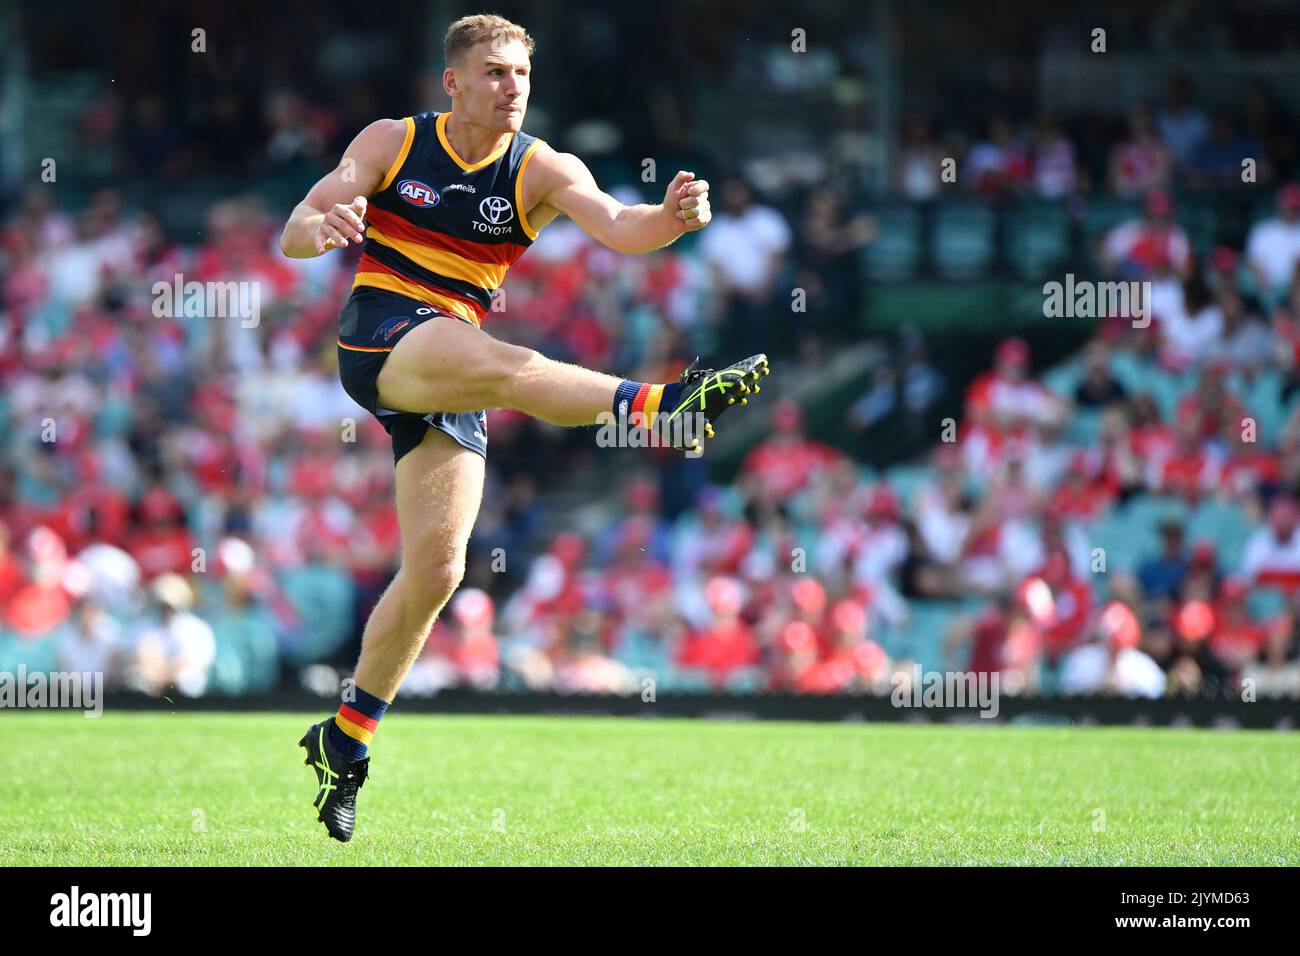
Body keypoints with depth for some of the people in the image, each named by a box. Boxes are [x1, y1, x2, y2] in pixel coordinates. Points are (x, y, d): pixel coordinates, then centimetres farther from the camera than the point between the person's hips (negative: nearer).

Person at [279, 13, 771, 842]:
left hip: (453, 383, 4)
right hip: (379, 344, -4)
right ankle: (654, 405, -59)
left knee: (436, 568, -3)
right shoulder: (392, 144, 2)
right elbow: (294, 234, -3)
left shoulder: (542, 170, 3)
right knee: (505, 363, -34)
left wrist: (670, 218, -38)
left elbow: (615, 227, -15)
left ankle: (348, 738, 12)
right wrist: (320, 228, -28)